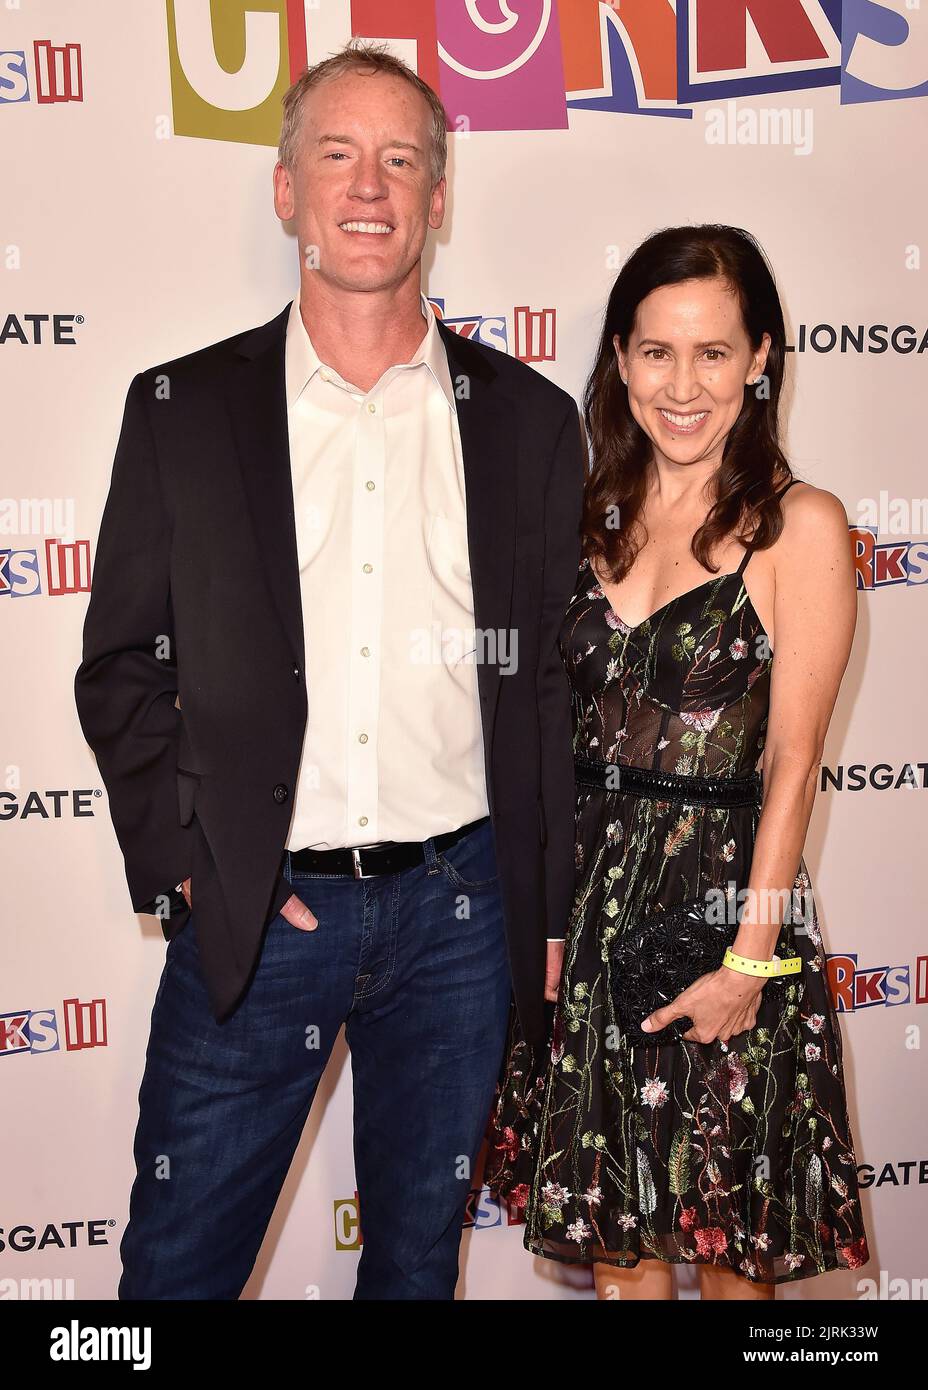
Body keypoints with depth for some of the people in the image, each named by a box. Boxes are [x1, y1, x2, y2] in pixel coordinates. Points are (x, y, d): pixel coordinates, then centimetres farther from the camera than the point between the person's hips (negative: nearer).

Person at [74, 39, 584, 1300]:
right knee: (177, 1260, 12)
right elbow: (122, 667, 3)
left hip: (455, 910, 1)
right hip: (250, 915, 0)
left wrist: (552, 912, 4)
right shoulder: (182, 409, 2)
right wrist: (183, 866, -7)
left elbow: (560, 681, 5)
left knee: (419, 1253, 18)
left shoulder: (527, 419, 3)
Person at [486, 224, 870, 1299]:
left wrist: (749, 960, -12)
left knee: (726, 1234, 13)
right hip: (581, 888, 4)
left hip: (721, 891, -4)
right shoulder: (591, 514, 6)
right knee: (606, 1213, 16)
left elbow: (791, 758, -10)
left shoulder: (799, 525, -7)